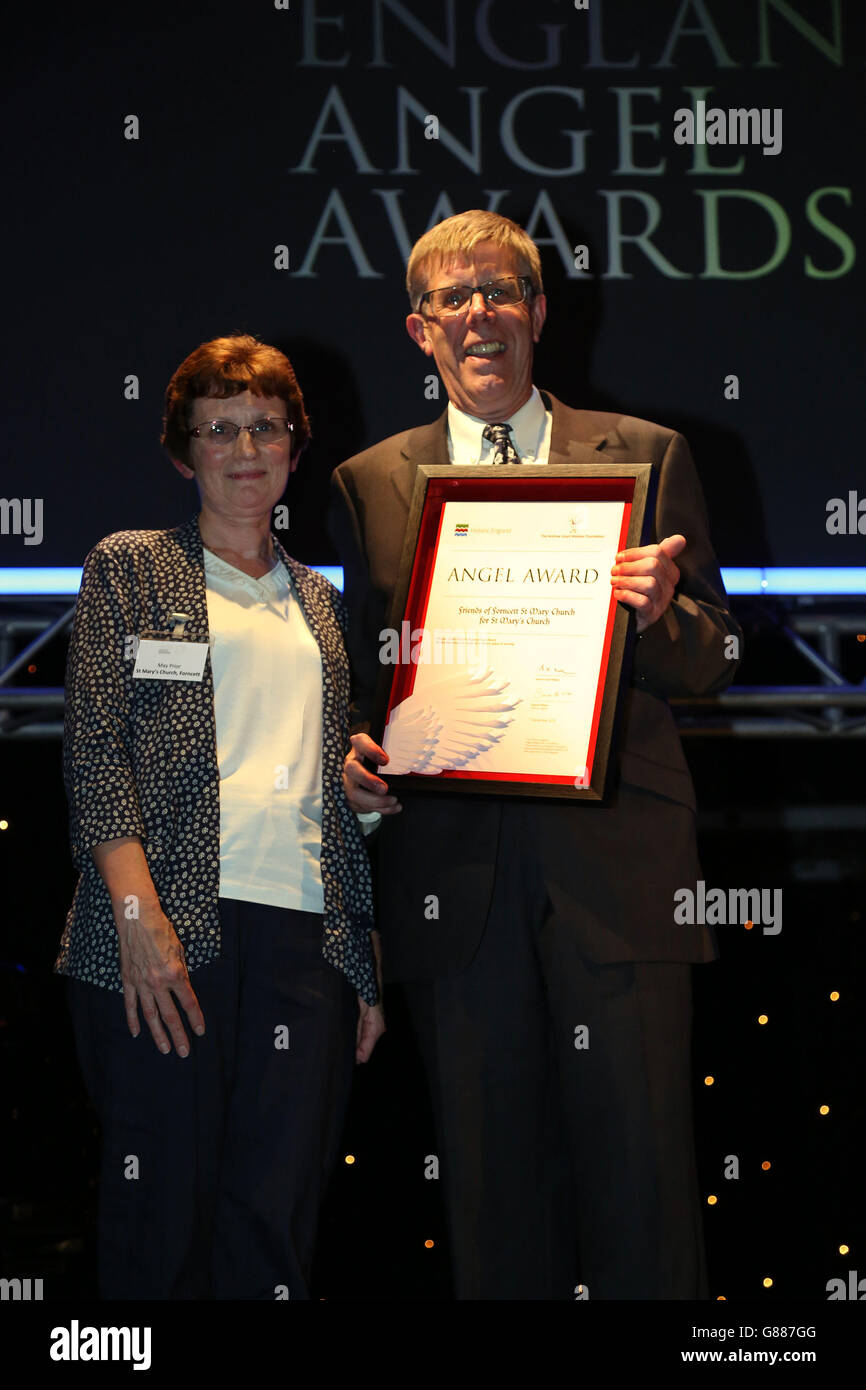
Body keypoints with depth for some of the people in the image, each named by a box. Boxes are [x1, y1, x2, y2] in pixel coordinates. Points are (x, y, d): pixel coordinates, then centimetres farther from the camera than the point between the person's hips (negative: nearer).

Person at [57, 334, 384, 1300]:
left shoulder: (317, 601, 22)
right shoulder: (128, 569, 10)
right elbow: (93, 749, -1)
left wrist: (367, 965, 13)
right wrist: (140, 914, -14)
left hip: (305, 930, 4)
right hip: (167, 928, -3)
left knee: (279, 1213, 0)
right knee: (162, 1209, -5)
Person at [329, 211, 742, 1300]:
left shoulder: (646, 456, 8)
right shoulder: (368, 484, 12)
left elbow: (713, 660, 6)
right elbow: (355, 668, 15)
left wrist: (661, 613, -15)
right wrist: (354, 756, -7)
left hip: (616, 862, -1)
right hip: (454, 871, 1)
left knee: (641, 1165, -2)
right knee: (491, 1184, 7)